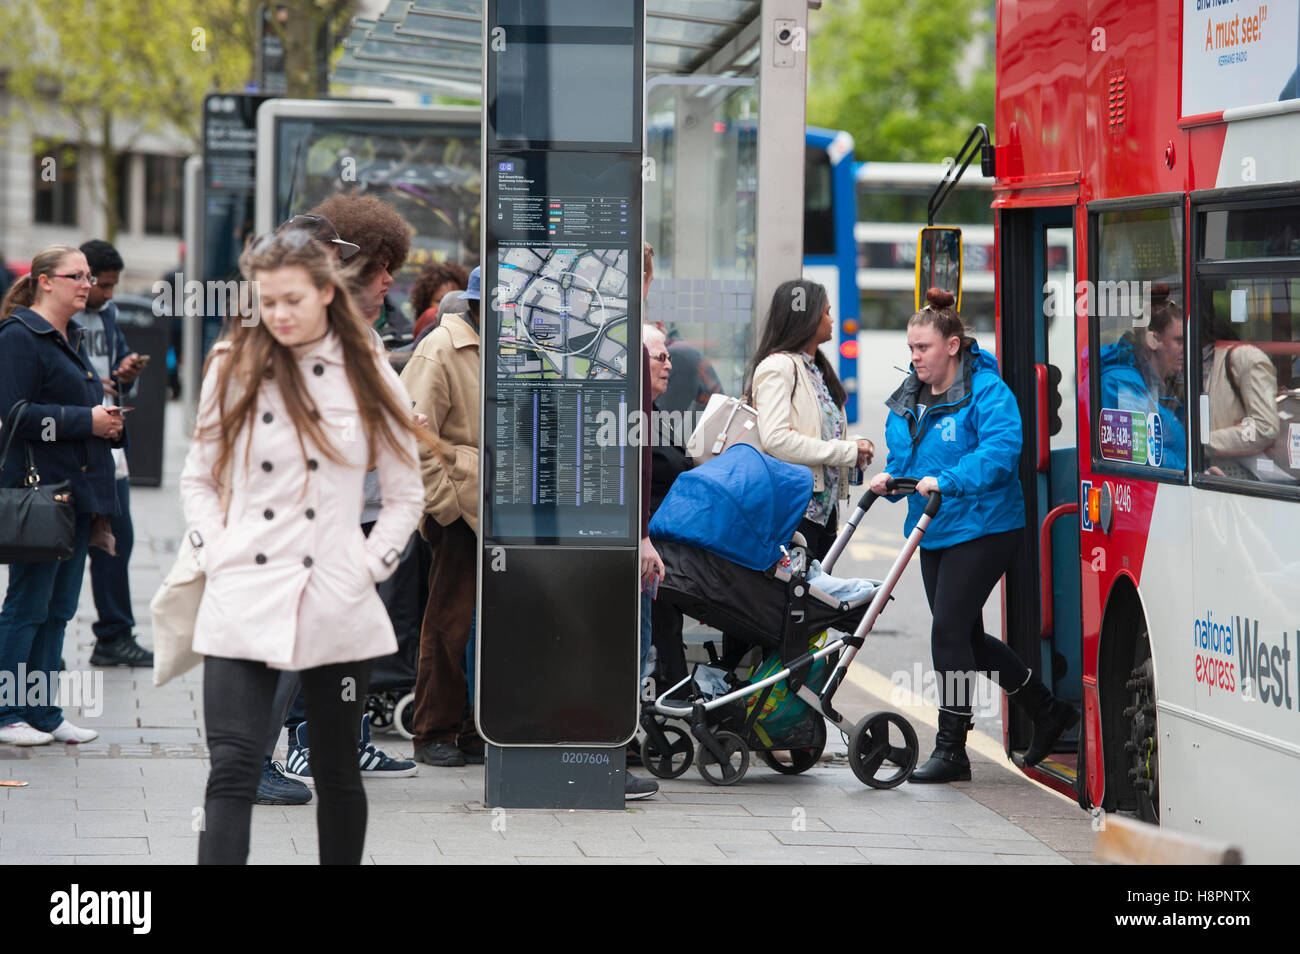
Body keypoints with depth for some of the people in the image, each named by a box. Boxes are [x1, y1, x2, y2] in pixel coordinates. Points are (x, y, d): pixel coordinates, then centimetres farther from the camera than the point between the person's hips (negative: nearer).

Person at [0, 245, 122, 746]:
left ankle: (43, 713, 15)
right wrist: (86, 421, -17)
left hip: (78, 491, 9)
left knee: (58, 607, 10)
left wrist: (107, 422, 10)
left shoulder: (71, 338, 18)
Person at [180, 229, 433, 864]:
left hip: (337, 608, 1)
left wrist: (371, 565, 0)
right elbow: (197, 478, 13)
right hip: (242, 602, -1)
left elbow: (405, 494, 10)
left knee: (337, 773, 12)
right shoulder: (234, 367, 5)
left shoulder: (369, 378, 3)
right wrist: (214, 551, 0)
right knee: (231, 769, -12)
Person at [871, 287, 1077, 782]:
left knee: (949, 631, -13)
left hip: (981, 531, -9)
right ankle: (1048, 710, 31)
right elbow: (902, 457, 20)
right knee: (967, 637, 14)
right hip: (935, 534, 9)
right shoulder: (908, 399, 12)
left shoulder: (987, 392, -13)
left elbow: (999, 452, -25)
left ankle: (951, 750, -4)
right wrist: (889, 478, -2)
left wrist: (945, 481, -33)